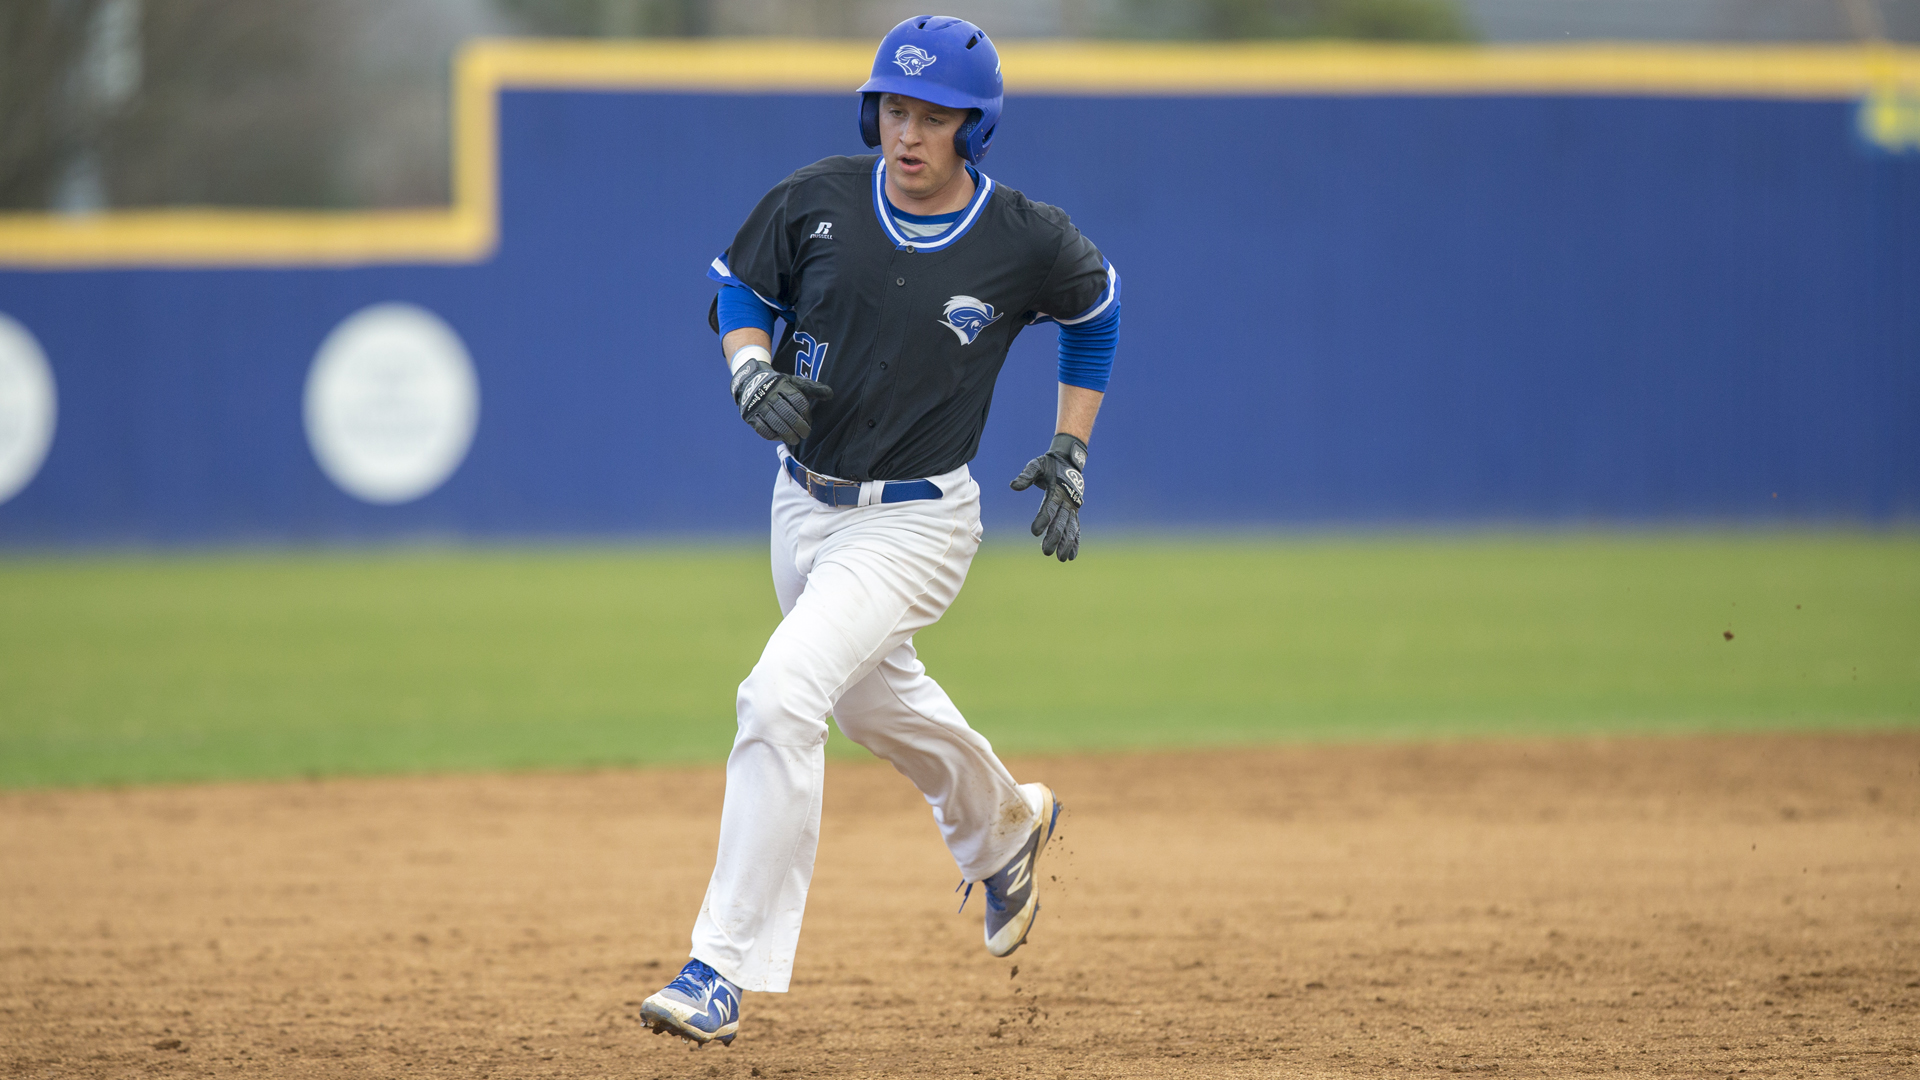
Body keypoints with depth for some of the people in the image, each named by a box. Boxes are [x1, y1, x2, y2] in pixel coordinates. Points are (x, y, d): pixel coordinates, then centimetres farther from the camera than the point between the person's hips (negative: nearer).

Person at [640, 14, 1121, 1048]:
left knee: (780, 697, -24)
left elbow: (1096, 306, 7)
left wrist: (1070, 454, 6)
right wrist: (754, 375, -14)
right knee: (874, 697, 27)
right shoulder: (816, 201, -9)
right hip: (806, 501, 6)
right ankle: (1001, 825, 59)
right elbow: (739, 291, 6)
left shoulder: (1026, 243, -14)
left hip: (915, 524, -6)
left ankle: (724, 971, -21)